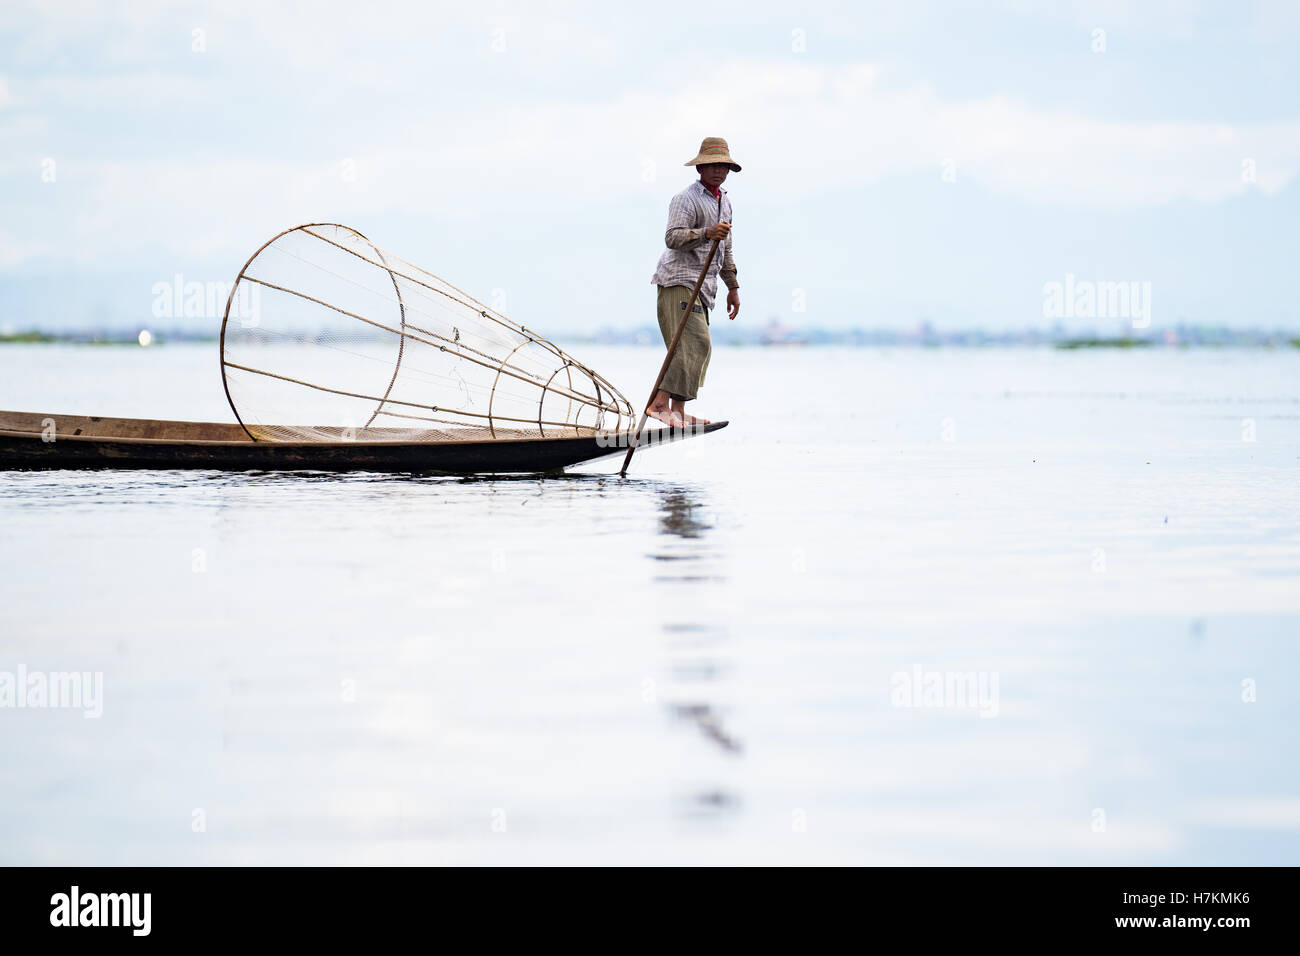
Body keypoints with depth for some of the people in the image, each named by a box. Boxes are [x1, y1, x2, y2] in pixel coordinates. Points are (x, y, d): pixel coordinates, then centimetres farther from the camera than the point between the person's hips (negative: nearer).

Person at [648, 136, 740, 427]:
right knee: (694, 343, -19)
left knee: (695, 348, 6)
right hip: (679, 280, -9)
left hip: (701, 285, 9)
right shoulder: (687, 199, -9)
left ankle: (677, 410, 7)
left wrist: (733, 287, 27)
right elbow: (672, 237, -22)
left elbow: (725, 250, 29)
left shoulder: (724, 202, 20)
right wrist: (707, 233, -36)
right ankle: (660, 403, -24)